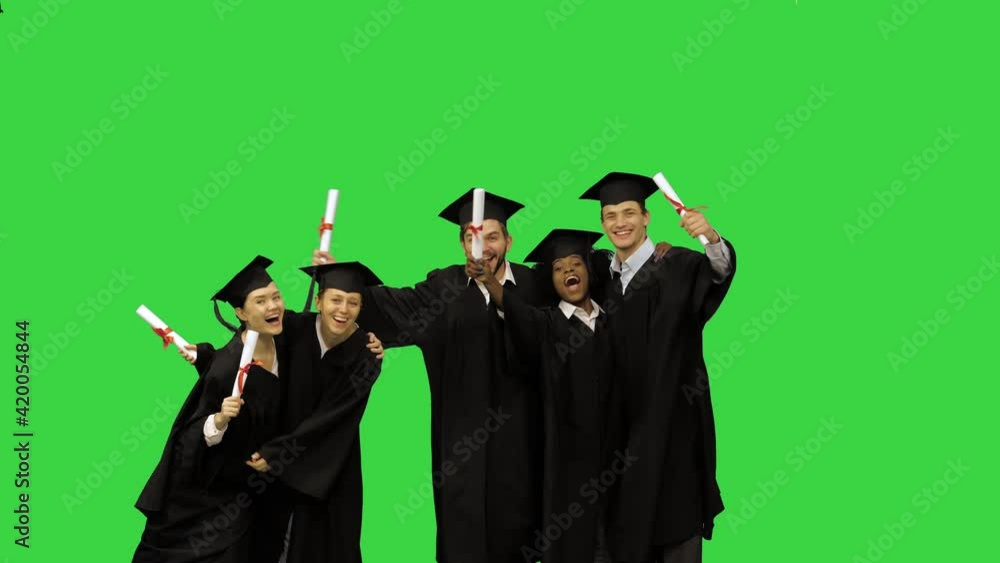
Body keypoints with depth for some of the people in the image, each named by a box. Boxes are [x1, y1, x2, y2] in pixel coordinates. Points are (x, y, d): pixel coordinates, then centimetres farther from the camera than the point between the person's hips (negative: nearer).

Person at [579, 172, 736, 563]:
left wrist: (712, 238, -48)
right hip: (623, 419, 5)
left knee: (675, 522, 1)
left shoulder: (676, 265, -7)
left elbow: (720, 271, -28)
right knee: (628, 525, 11)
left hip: (672, 416, -5)